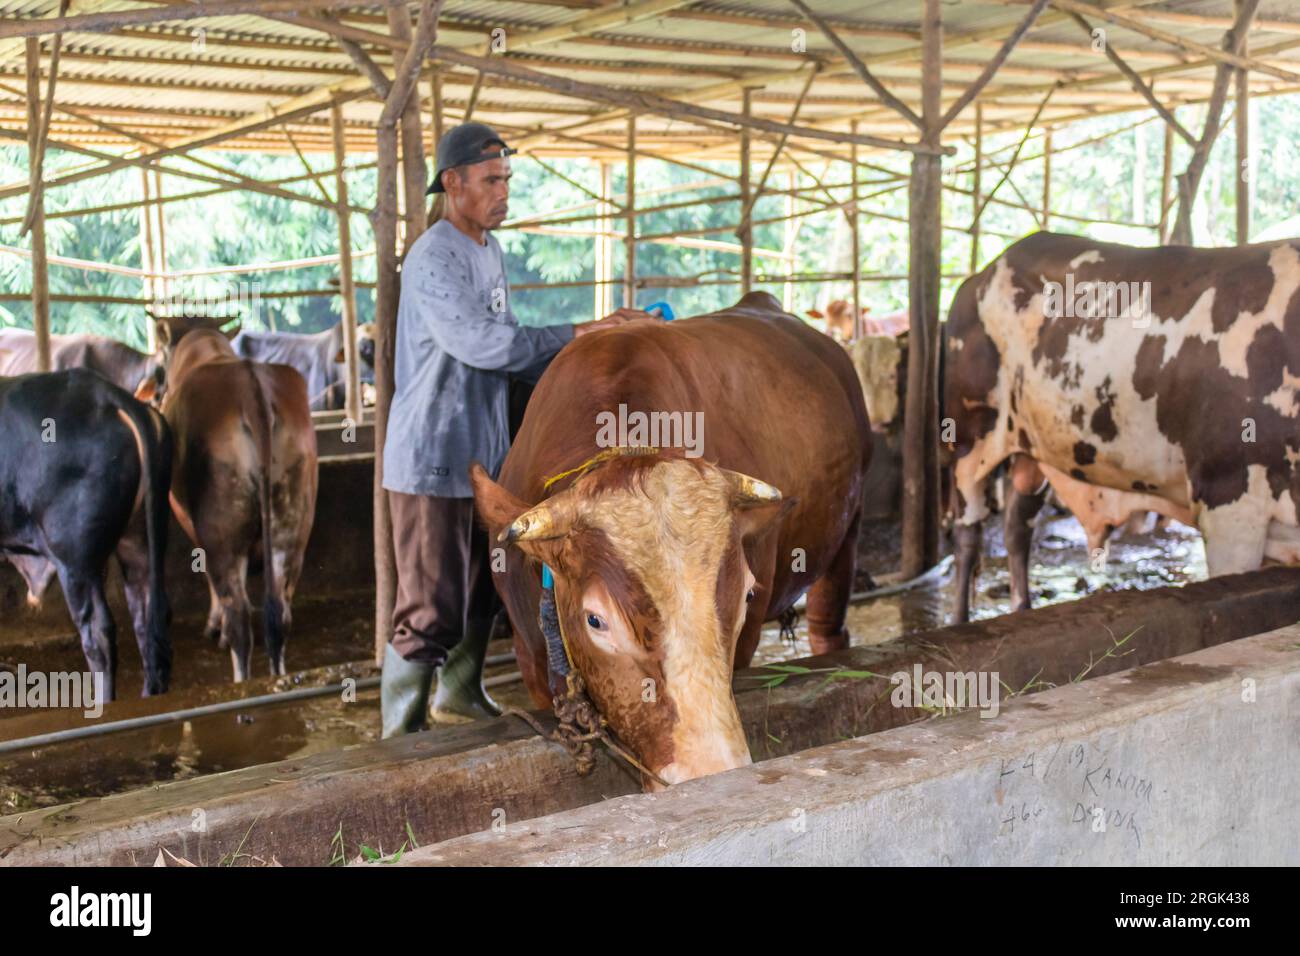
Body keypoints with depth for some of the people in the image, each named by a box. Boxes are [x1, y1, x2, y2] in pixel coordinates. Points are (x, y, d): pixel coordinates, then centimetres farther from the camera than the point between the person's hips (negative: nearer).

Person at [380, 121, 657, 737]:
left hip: (484, 454, 9)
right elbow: (481, 343, -28)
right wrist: (578, 334, -26)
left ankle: (459, 697, 39)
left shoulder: (489, 250, 13)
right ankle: (401, 733, 9)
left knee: (481, 590, 20)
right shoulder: (433, 259, -17)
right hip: (431, 459, -9)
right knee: (430, 608, -3)